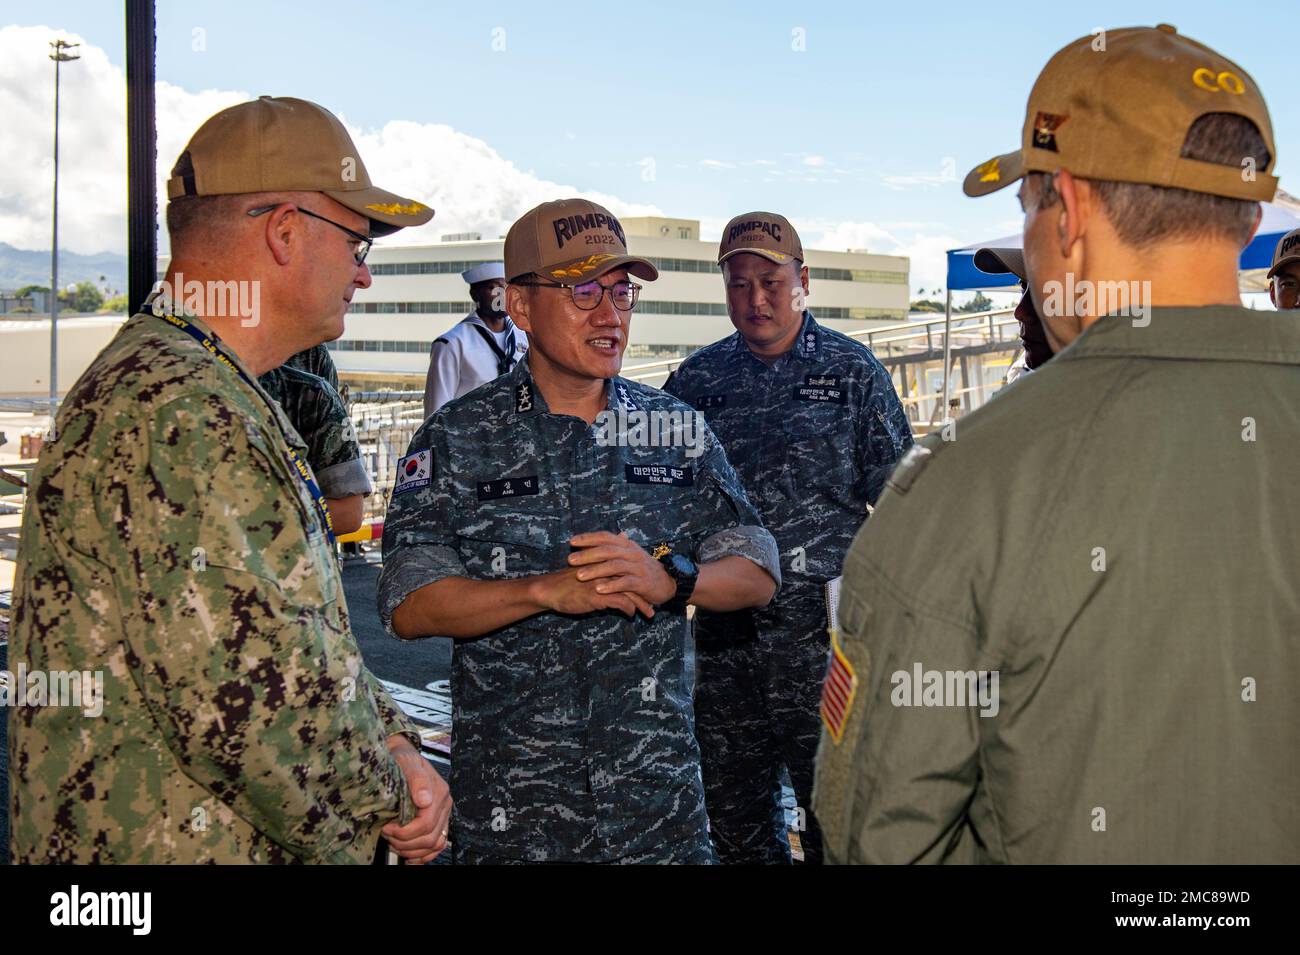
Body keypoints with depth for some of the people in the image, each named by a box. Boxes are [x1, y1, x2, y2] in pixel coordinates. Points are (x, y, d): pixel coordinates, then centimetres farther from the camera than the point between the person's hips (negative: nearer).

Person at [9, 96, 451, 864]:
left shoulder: (216, 399, 12)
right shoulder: (174, 413, -22)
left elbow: (308, 627, 14)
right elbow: (252, 696, -28)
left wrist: (393, 743, -1)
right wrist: (387, 802, -12)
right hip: (188, 848, -9)